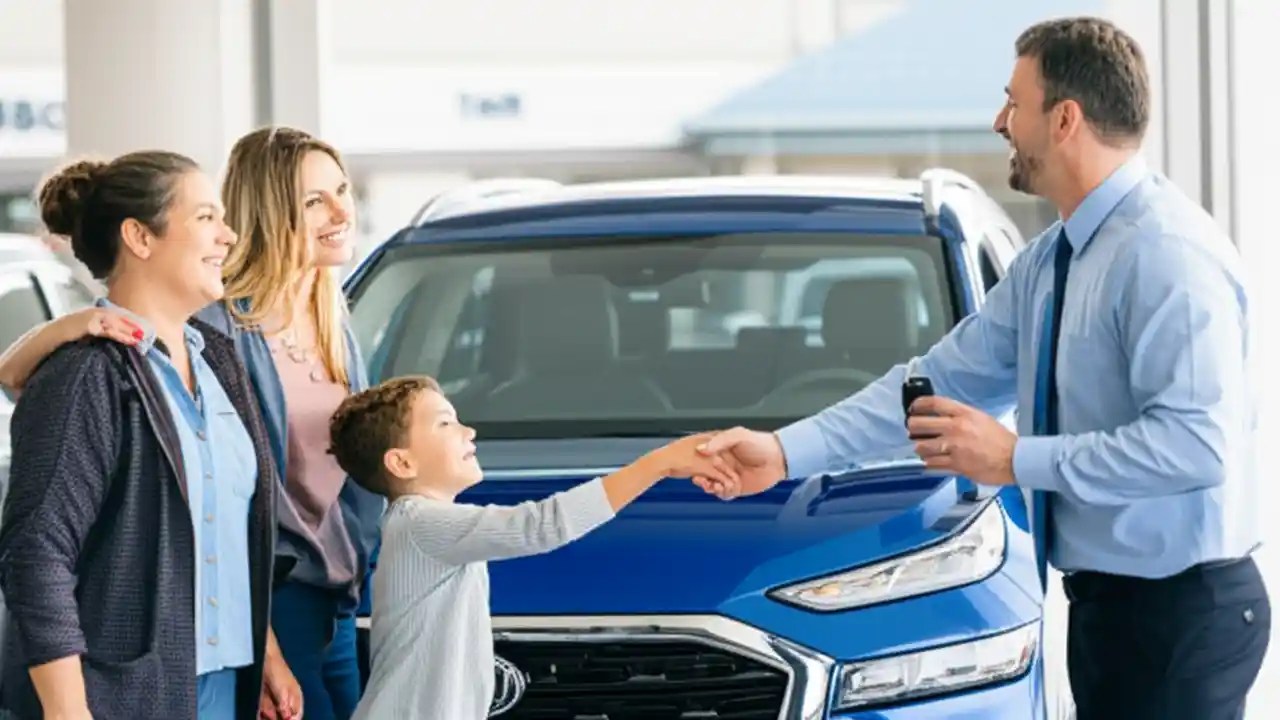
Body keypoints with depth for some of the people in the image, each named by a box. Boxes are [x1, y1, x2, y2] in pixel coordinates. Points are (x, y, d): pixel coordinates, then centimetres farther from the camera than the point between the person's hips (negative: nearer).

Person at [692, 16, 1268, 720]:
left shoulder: (1168, 253, -19)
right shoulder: (1049, 262, 11)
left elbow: (1196, 442, -26)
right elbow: (944, 379, 11)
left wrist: (1015, 458, -20)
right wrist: (784, 452, 4)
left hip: (1179, 610, -9)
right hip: (1105, 601, 9)